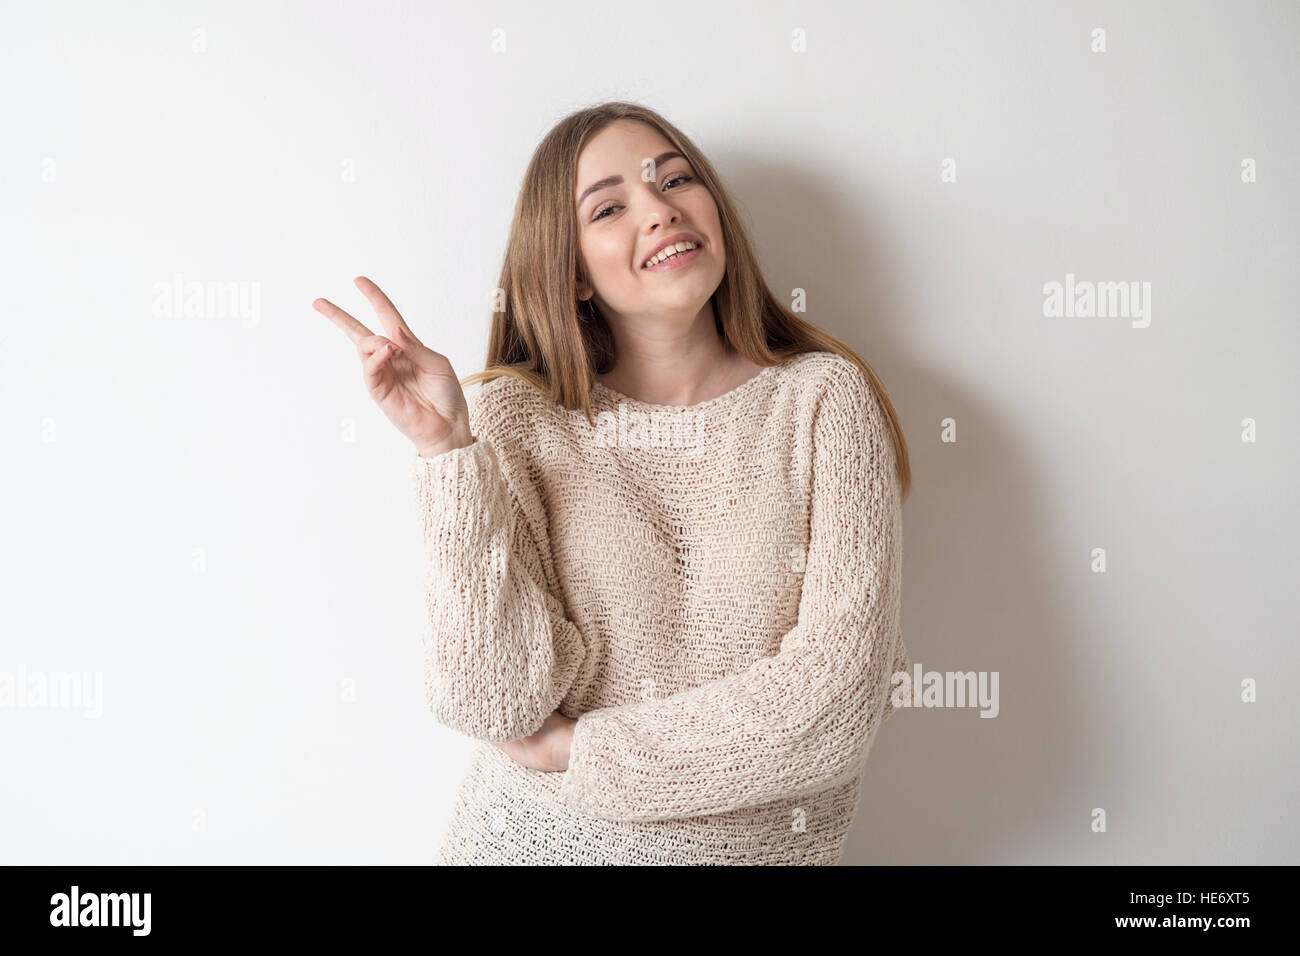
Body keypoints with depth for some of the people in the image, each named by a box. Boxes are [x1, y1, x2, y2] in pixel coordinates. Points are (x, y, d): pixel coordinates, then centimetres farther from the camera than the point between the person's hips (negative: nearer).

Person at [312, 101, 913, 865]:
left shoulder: (822, 399, -5)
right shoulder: (518, 417, -4)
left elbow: (836, 695, -12)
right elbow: (498, 703, -13)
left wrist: (577, 750, -9)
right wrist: (446, 449, -20)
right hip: (535, 831, 1)